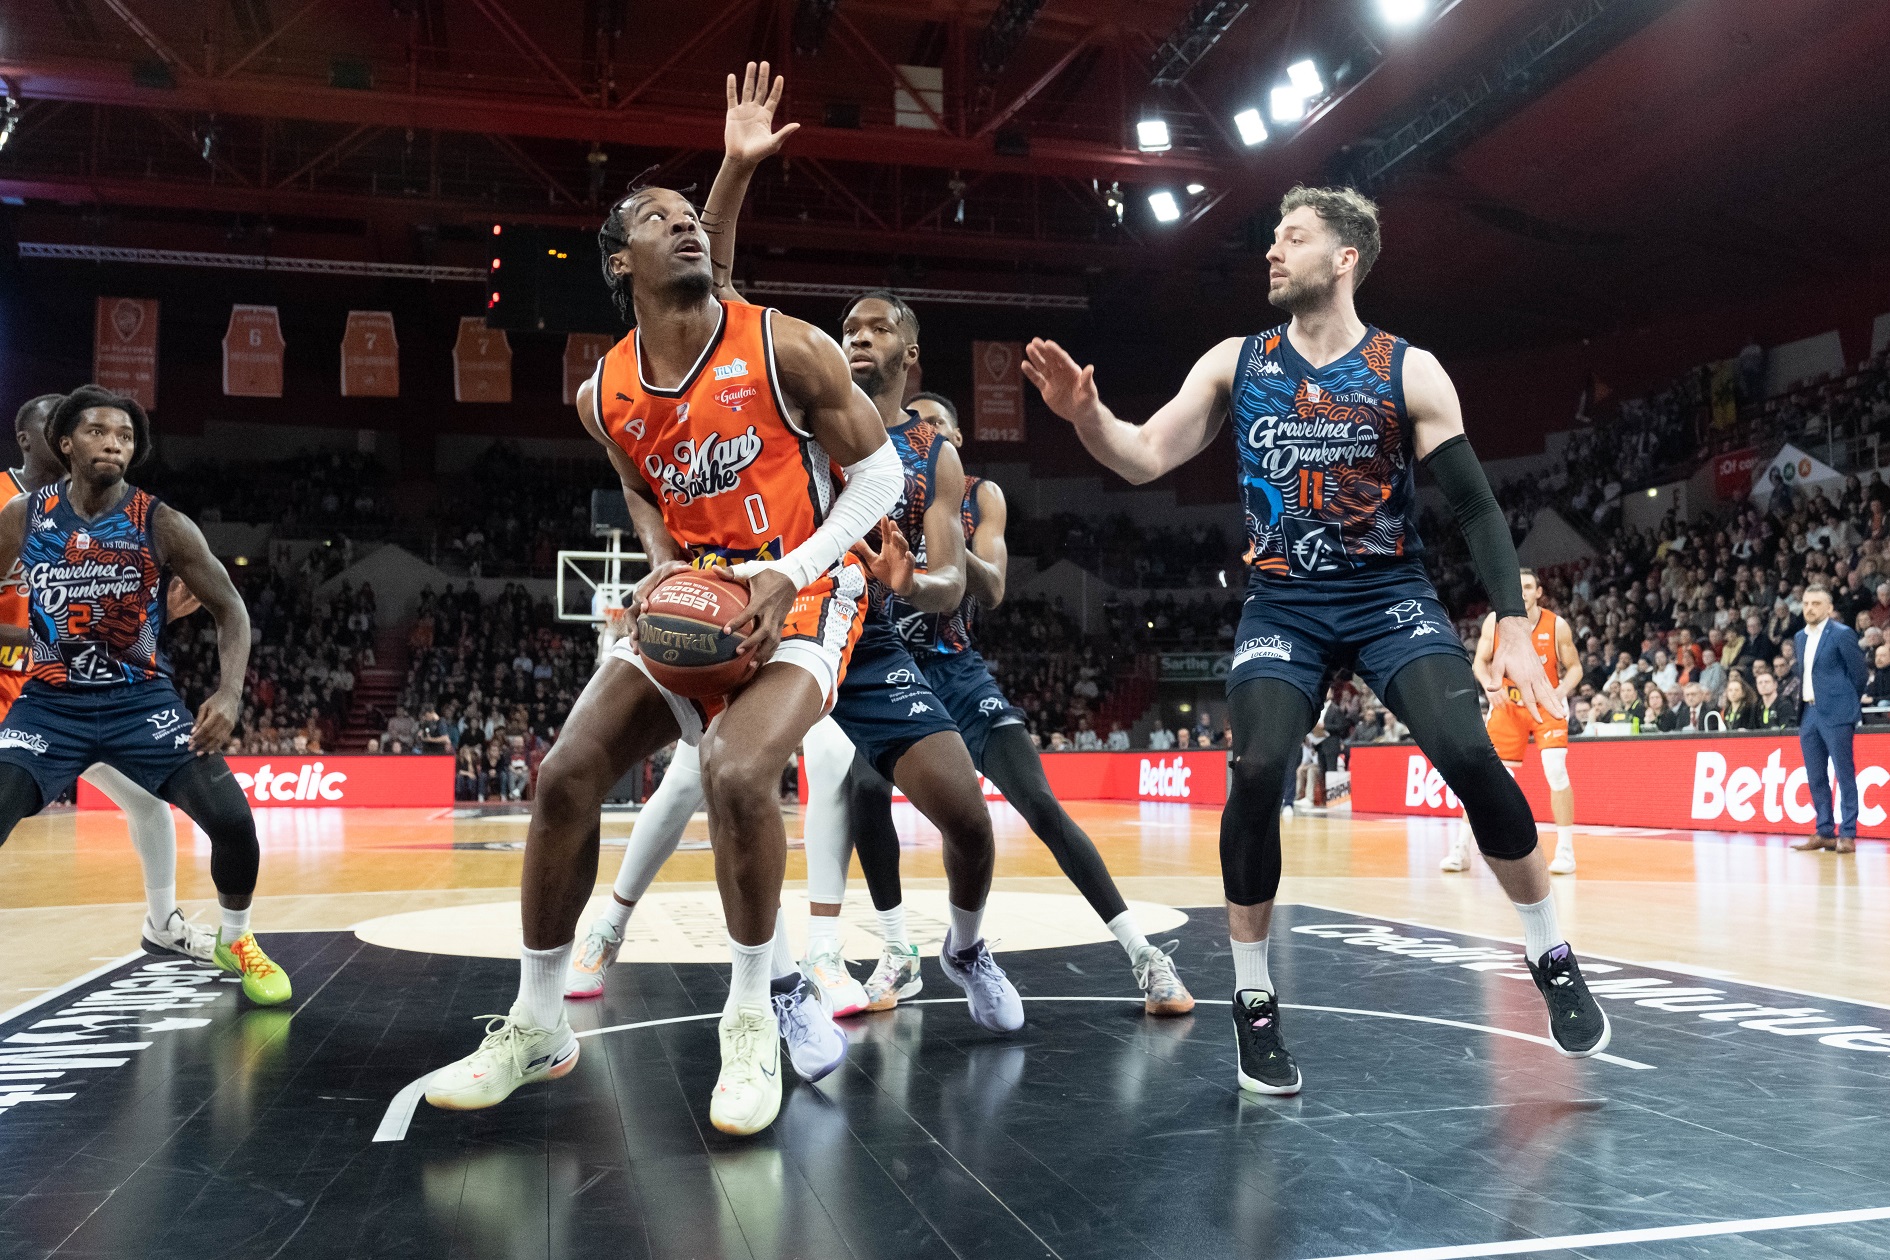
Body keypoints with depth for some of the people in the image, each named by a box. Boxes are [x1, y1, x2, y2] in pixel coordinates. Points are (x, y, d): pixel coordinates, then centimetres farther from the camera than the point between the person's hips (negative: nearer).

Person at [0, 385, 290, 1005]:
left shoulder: (163, 525, -10)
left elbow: (230, 609, -4)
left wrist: (229, 693, -17)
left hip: (141, 699, -1)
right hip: (51, 703, 1)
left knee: (232, 819, -14)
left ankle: (235, 941, 14)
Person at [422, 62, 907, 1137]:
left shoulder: (788, 348, -13)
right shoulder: (606, 394, 2)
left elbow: (880, 471, -8)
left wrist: (789, 574, -20)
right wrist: (661, 566, -2)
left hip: (801, 595, -5)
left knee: (737, 771, -30)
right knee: (566, 774, -6)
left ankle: (754, 1017, -6)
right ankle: (537, 1027, 12)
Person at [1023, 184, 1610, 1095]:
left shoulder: (1408, 371, -2)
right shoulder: (1235, 364, 4)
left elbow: (1475, 506, -2)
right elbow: (1145, 459, -1)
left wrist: (1513, 626, -11)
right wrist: (1084, 415, -21)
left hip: (1391, 594, -1)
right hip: (1283, 604, 1)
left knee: (1468, 755, -19)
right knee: (1256, 774, -19)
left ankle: (1551, 958, 7)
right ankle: (1252, 1001, 0)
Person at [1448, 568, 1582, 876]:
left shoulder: (1557, 625, -11)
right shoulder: (1495, 621, -8)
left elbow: (1574, 668, -3)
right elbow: (1480, 661, 0)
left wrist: (1560, 692, -22)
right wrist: (1488, 684, -21)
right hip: (1508, 705, 1)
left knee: (1556, 771, -18)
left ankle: (1565, 850, -6)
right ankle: (1461, 847, 8)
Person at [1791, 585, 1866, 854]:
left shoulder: (1841, 634, -8)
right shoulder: (1800, 638, 13)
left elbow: (1857, 673, -3)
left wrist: (1847, 706, 4)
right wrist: (1803, 703, 14)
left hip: (1835, 713, -7)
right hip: (1809, 712, 7)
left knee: (1844, 774, -4)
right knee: (1815, 777, 9)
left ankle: (1848, 834, -1)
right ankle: (1825, 832, 16)